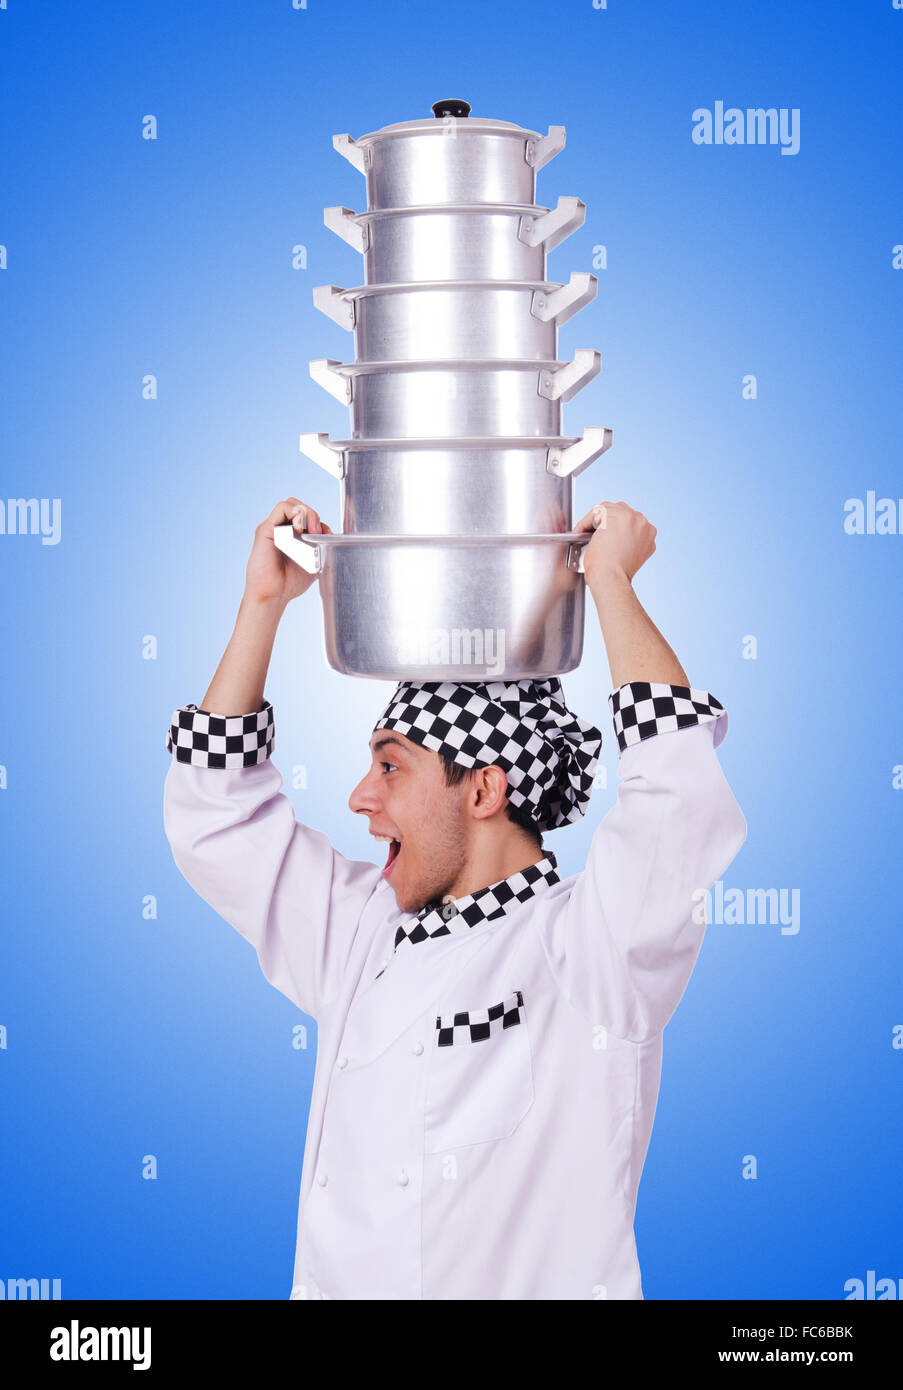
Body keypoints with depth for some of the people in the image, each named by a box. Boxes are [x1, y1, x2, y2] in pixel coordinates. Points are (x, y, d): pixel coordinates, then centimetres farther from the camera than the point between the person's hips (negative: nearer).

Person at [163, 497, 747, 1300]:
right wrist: (264, 601, 16)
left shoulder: (588, 947, -4)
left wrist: (611, 580, -8)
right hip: (332, 1280, 3)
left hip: (538, 1284, -3)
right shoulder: (362, 933, 13)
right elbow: (218, 818, 21)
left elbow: (682, 795, -18)